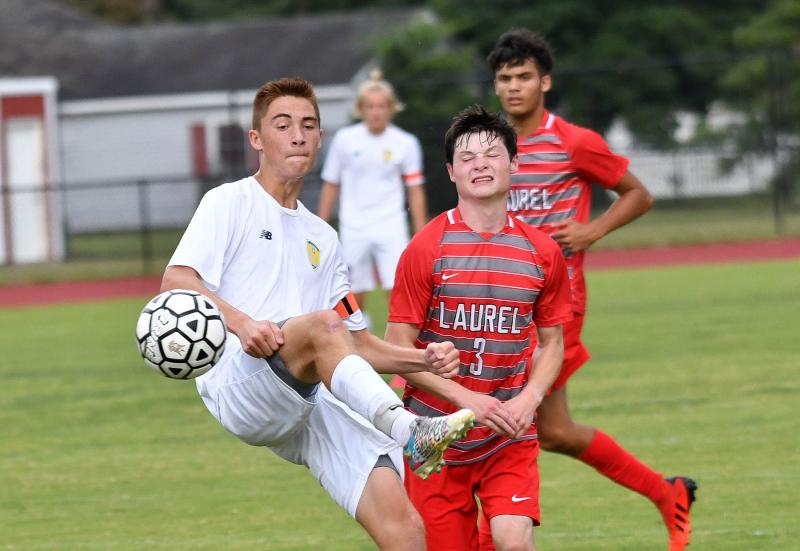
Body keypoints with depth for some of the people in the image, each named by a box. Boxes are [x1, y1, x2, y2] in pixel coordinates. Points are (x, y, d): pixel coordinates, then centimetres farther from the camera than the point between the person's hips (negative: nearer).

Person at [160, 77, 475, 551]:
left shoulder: (322, 238, 28)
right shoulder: (230, 203, 10)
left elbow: (354, 343, 29)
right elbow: (176, 282, -5)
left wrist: (423, 360, 11)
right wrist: (241, 322, -23)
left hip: (316, 400, 5)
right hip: (239, 384, -5)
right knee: (323, 325, -37)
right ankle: (409, 432, -53)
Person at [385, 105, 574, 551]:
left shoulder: (542, 252, 3)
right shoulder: (426, 249, -6)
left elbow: (551, 342, 12)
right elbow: (398, 349, -6)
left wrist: (529, 399, -7)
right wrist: (465, 398, -17)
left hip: (510, 437, 1)